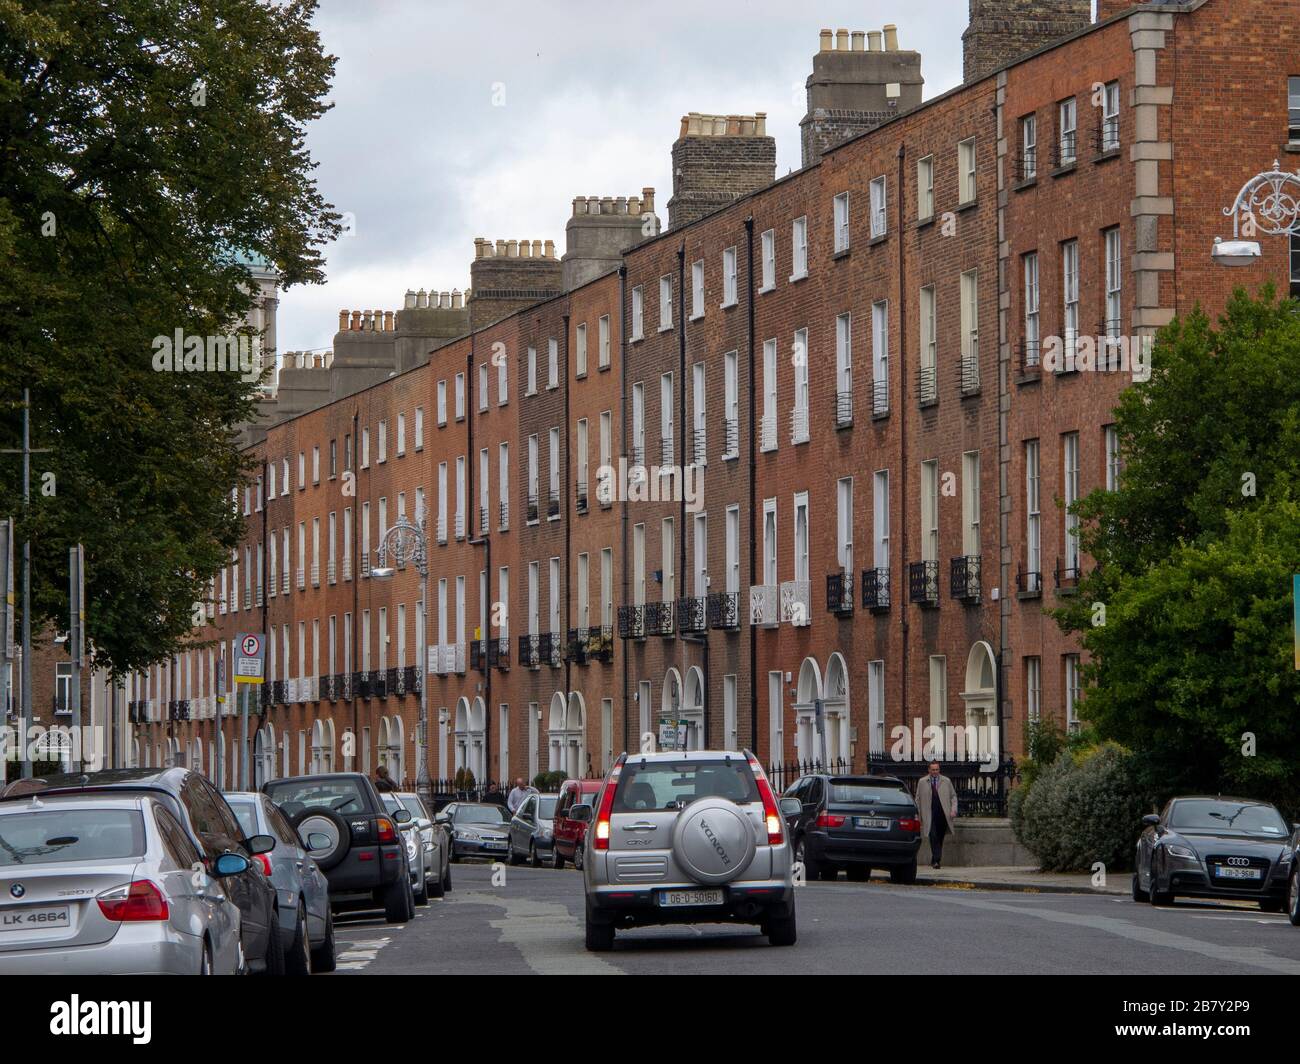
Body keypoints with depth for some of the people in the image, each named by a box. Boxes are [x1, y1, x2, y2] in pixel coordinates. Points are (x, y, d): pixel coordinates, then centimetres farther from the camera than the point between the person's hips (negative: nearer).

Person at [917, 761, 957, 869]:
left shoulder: (946, 781, 9)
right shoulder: (922, 782, 7)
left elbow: (953, 796, 12)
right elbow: (918, 799, 10)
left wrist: (953, 810, -2)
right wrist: (919, 815, 4)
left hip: (943, 815, 2)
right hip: (930, 815, -2)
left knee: (940, 838, 7)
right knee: (933, 837, -15)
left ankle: (935, 860, 18)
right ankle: (936, 860, -17)